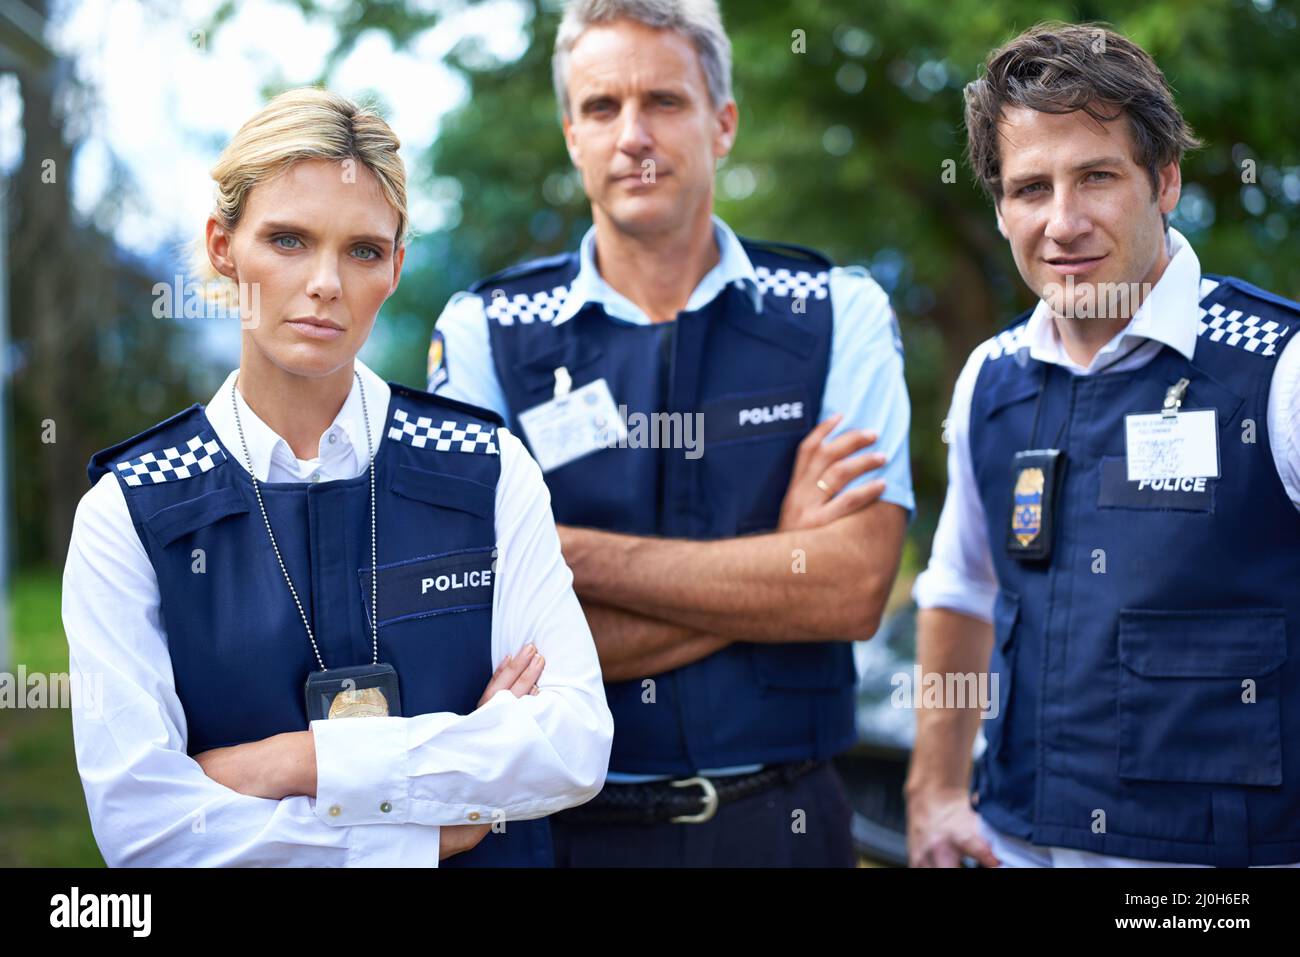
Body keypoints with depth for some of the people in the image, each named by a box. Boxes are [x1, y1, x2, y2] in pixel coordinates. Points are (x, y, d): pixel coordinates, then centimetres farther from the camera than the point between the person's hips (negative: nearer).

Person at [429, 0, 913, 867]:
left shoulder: (838, 315, -2)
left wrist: (569, 552, -17)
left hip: (779, 821, 1)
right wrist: (776, 567, -14)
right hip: (567, 825, -1)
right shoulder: (484, 332, -4)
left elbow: (854, 590, -14)